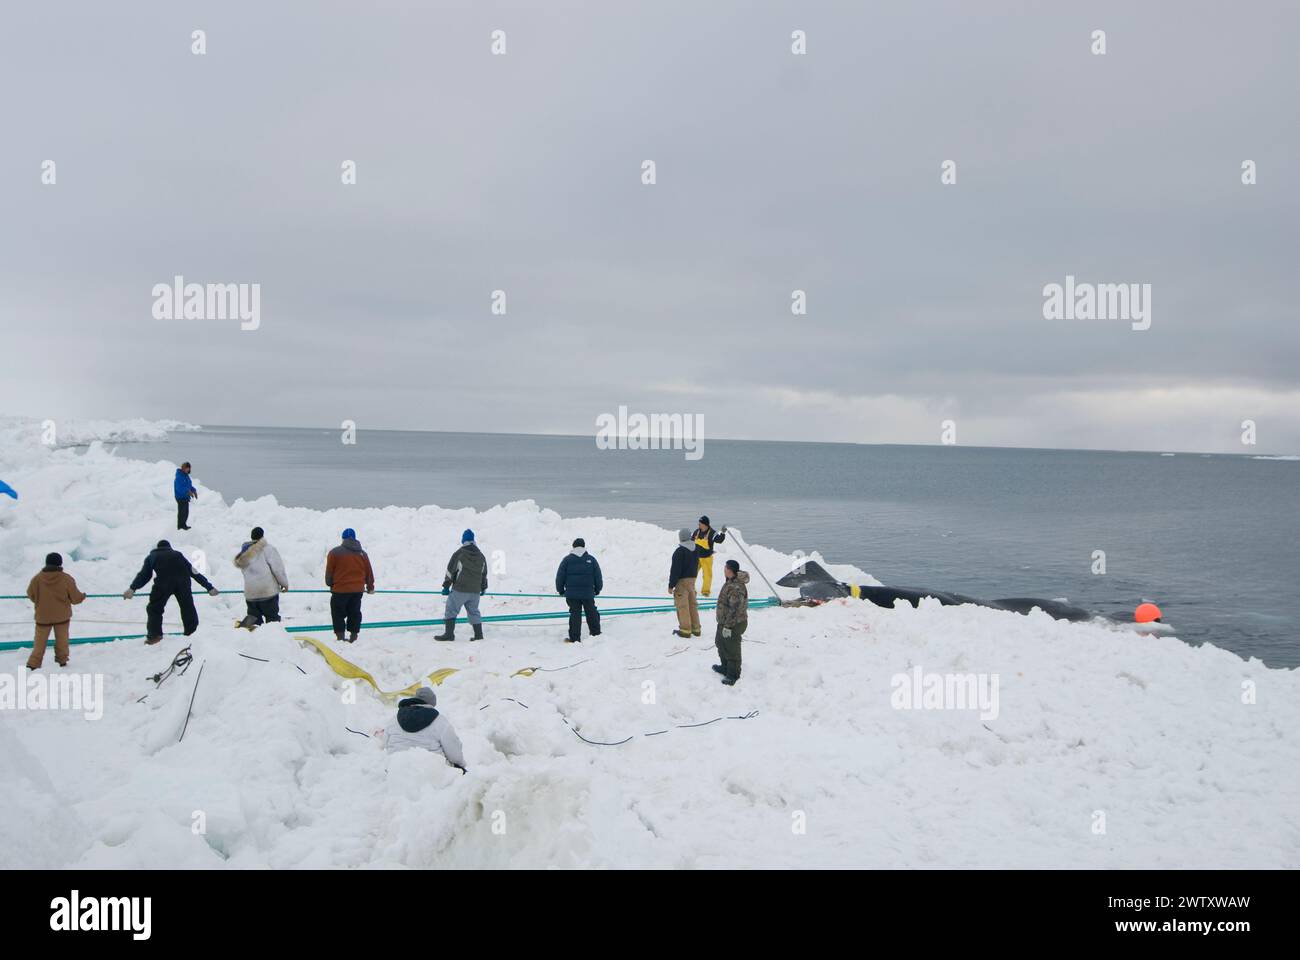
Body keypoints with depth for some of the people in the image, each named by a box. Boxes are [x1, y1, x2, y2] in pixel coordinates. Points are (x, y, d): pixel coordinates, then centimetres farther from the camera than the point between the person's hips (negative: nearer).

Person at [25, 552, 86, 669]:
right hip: (62, 615, 0)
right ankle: (62, 660, 21)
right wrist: (83, 596, 16)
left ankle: (33, 663, 3)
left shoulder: (37, 579, -11)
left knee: (40, 641, 8)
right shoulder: (66, 579, -14)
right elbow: (75, 598, -7)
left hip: (43, 616, 1)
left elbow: (31, 595, 4)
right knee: (61, 639, 14)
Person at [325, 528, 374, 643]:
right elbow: (369, 572, 13)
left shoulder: (335, 552, -6)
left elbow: (329, 571, -1)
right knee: (354, 613, 13)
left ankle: (340, 636, 2)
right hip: (358, 590, 4)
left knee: (338, 614, 7)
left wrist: (330, 584, 16)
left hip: (340, 590, -4)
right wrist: (370, 587, 25)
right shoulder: (362, 553, 6)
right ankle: (353, 635, 14)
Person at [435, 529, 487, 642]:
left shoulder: (458, 554, -6)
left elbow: (450, 570, -4)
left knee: (451, 610, -1)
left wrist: (446, 586, 4)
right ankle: (478, 634, 14)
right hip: (475, 591, 5)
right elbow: (484, 574, 19)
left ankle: (449, 633, -9)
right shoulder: (481, 556, 11)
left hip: (460, 590, -5)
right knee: (474, 611, 15)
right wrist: (483, 588, 31)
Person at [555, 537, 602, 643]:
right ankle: (595, 633, 26)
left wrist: (560, 590, 14)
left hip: (572, 594, -1)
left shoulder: (567, 560, -1)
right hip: (588, 594, 1)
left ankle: (575, 638, 0)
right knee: (591, 613, 16)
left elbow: (560, 577, 1)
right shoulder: (591, 559, 2)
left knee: (575, 614, 3)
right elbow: (598, 577, 6)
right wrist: (598, 590, 21)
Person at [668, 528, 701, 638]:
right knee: (692, 604, 14)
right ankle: (696, 628, 19)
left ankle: (685, 630, 1)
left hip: (682, 581, -8)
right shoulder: (695, 550, 6)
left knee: (682, 606, -1)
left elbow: (675, 570, -19)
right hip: (692, 580, 8)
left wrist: (671, 585, -14)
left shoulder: (680, 551, -18)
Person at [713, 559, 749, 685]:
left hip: (734, 625, -11)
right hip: (724, 622, 11)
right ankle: (725, 668, 42)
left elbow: (734, 610, -28)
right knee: (721, 644, 25)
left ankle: (733, 675, 15)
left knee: (732, 649, 2)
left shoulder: (736, 588, -29)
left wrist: (728, 626, -25)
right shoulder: (730, 582, 6)